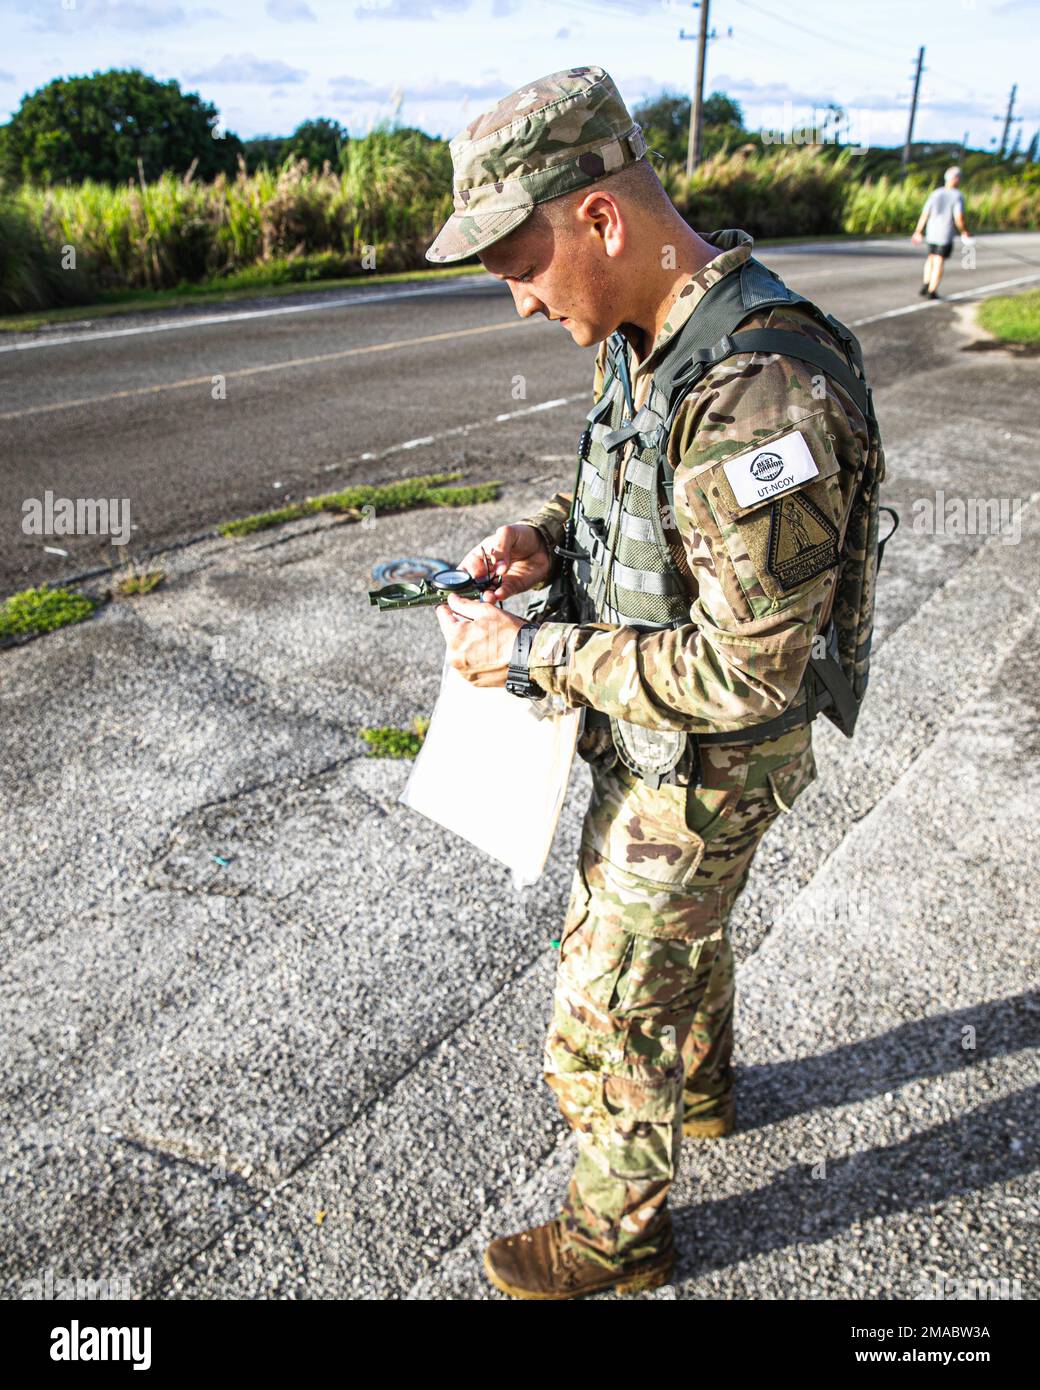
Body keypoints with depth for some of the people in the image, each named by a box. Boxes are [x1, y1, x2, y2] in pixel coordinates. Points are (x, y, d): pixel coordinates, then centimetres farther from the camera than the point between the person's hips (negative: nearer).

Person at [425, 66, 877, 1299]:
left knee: (603, 1023, 9)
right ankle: (701, 1087, 61)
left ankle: (618, 1235, 38)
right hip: (649, 730, 9)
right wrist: (544, 540, -7)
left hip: (703, 769, -9)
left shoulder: (762, 400, -35)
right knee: (679, 925, 31)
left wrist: (531, 658, -26)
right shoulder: (641, 337, -4)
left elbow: (744, 675, -32)